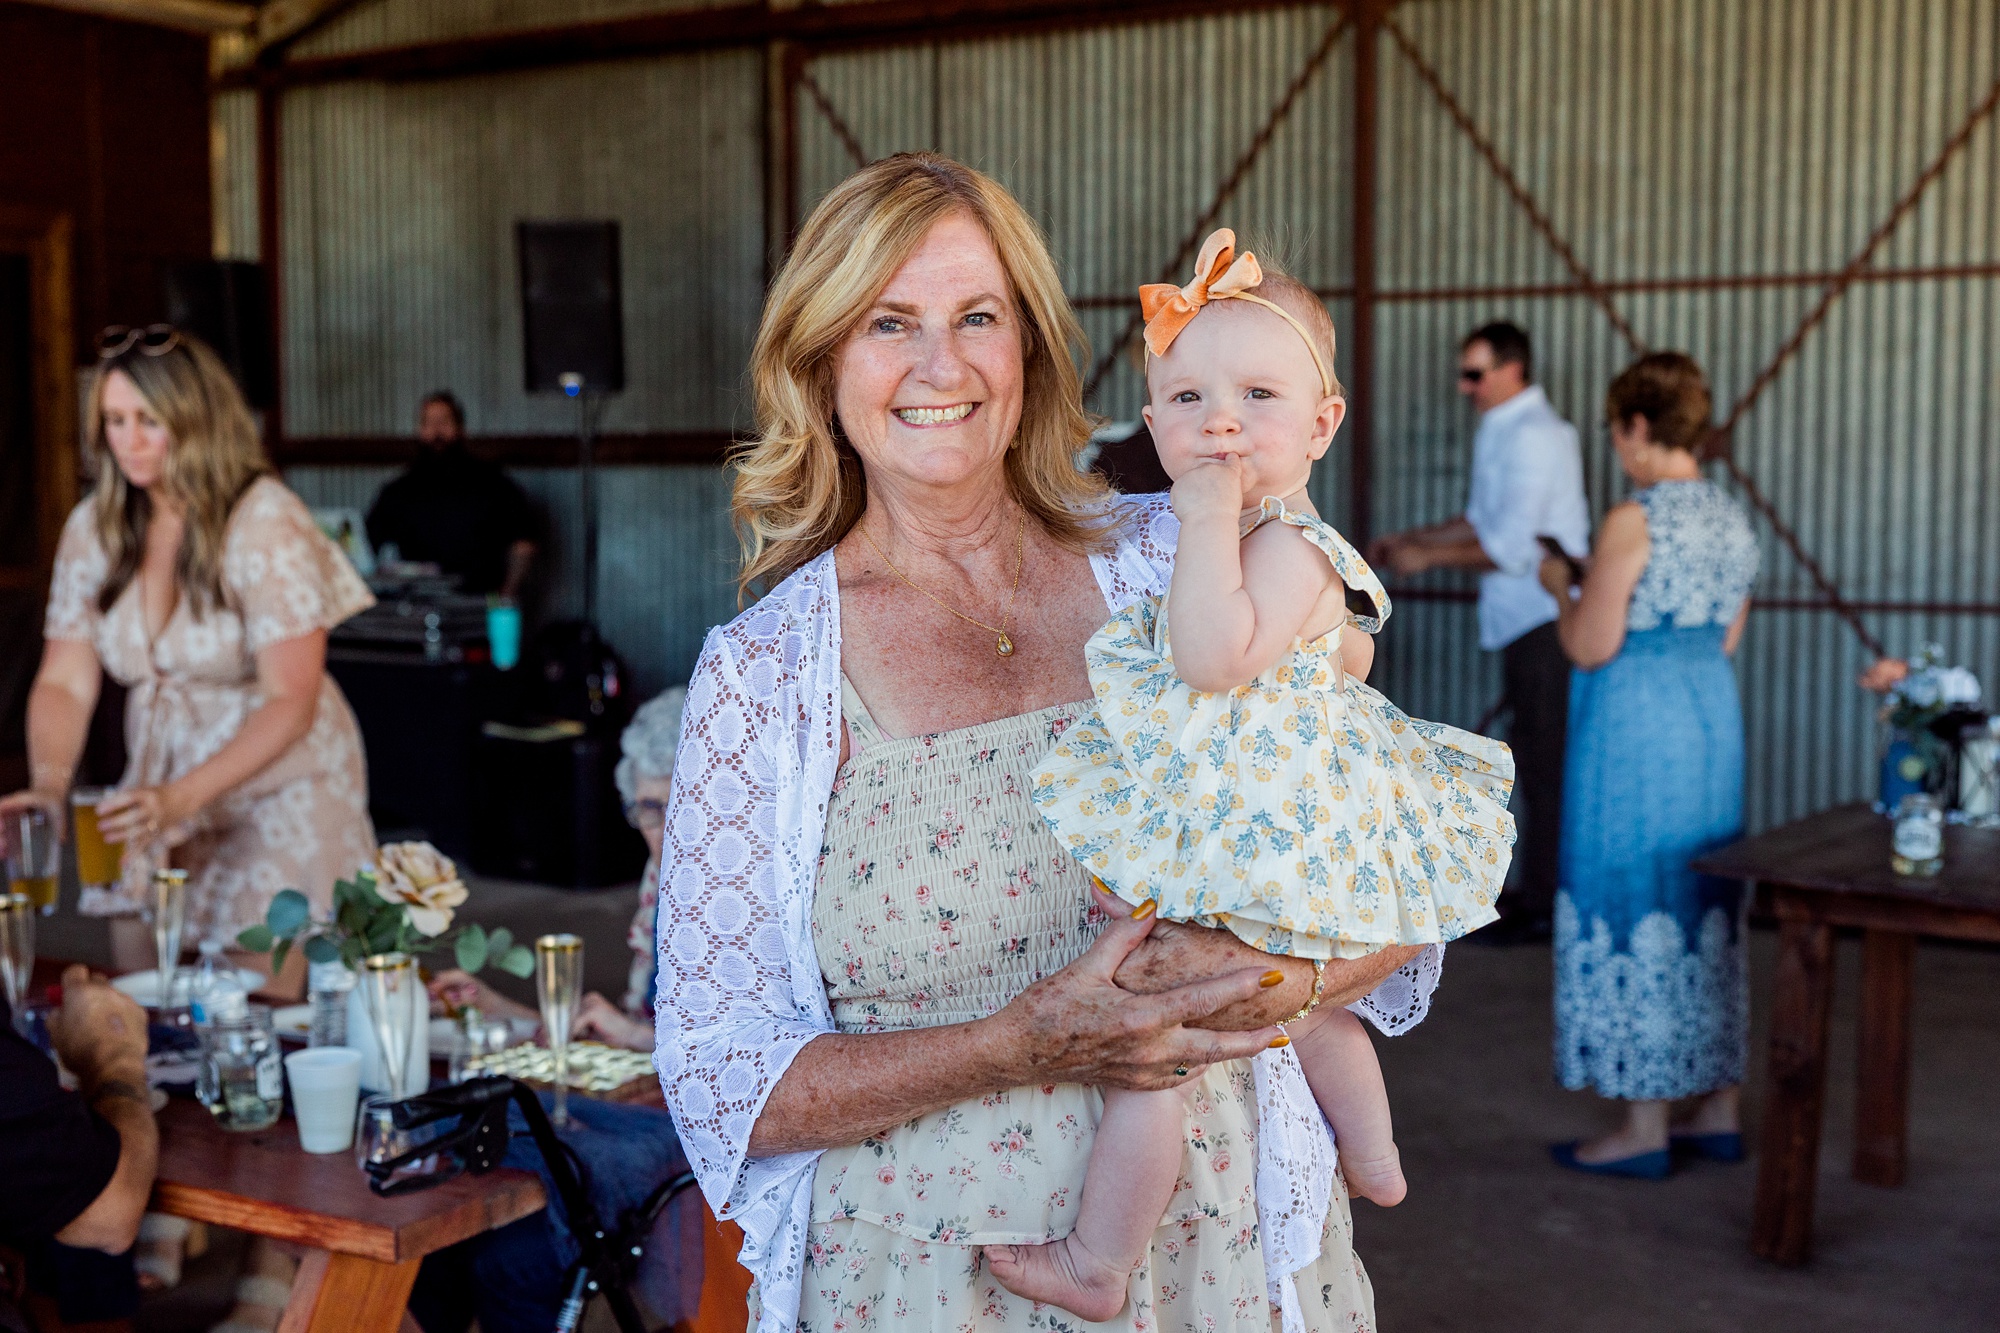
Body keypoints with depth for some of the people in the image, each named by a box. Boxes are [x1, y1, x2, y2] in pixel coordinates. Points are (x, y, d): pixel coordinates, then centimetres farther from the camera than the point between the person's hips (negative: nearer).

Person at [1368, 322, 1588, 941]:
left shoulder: (1532, 437, -16)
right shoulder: (1503, 431, 15)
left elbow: (1511, 547, -21)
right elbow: (1483, 520, 25)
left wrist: (1427, 558, -11)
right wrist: (1410, 539, 16)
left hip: (1544, 621, -10)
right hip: (1527, 619, 10)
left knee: (1542, 761, -5)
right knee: (1537, 758, 15)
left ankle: (1540, 906, 0)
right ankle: (1539, 889, 24)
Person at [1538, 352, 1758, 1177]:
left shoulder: (1632, 523, -17)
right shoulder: (1733, 519, 8)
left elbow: (1590, 647, -16)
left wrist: (1560, 588, 2)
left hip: (1635, 728, -8)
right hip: (1713, 719, 8)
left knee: (1632, 912, 0)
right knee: (1706, 911, 15)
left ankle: (1644, 1130, 6)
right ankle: (1718, 1110, 23)